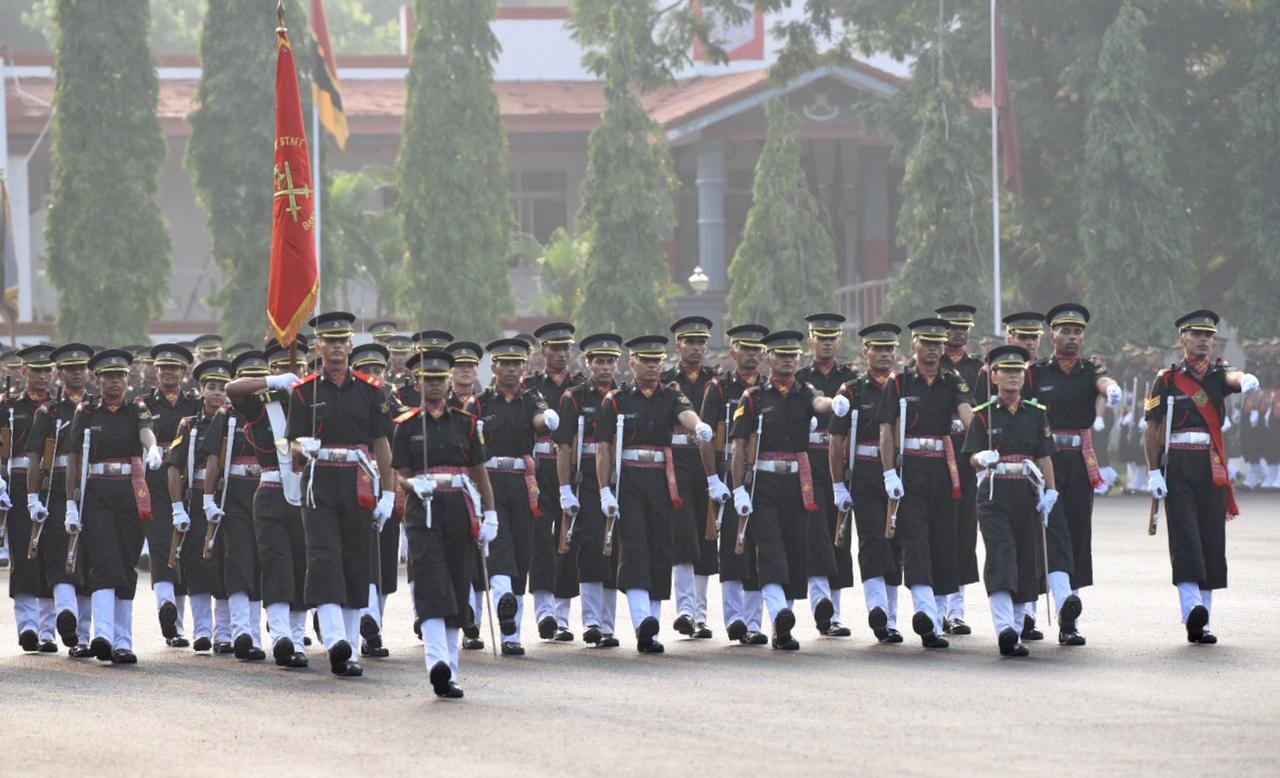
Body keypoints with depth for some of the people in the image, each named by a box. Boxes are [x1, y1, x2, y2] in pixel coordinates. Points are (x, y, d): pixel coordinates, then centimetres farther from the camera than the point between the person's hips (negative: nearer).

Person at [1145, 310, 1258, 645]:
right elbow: (1151, 429, 4)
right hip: (1177, 467, -3)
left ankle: (1203, 623, 8)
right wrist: (1154, 472, -5)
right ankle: (1192, 609, -27)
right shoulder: (1166, 379, 6)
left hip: (1212, 468, 3)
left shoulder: (1217, 374, 10)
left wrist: (1245, 379, -39)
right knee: (1185, 536, -14)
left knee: (1212, 539, 2)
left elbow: (1234, 377, -15)